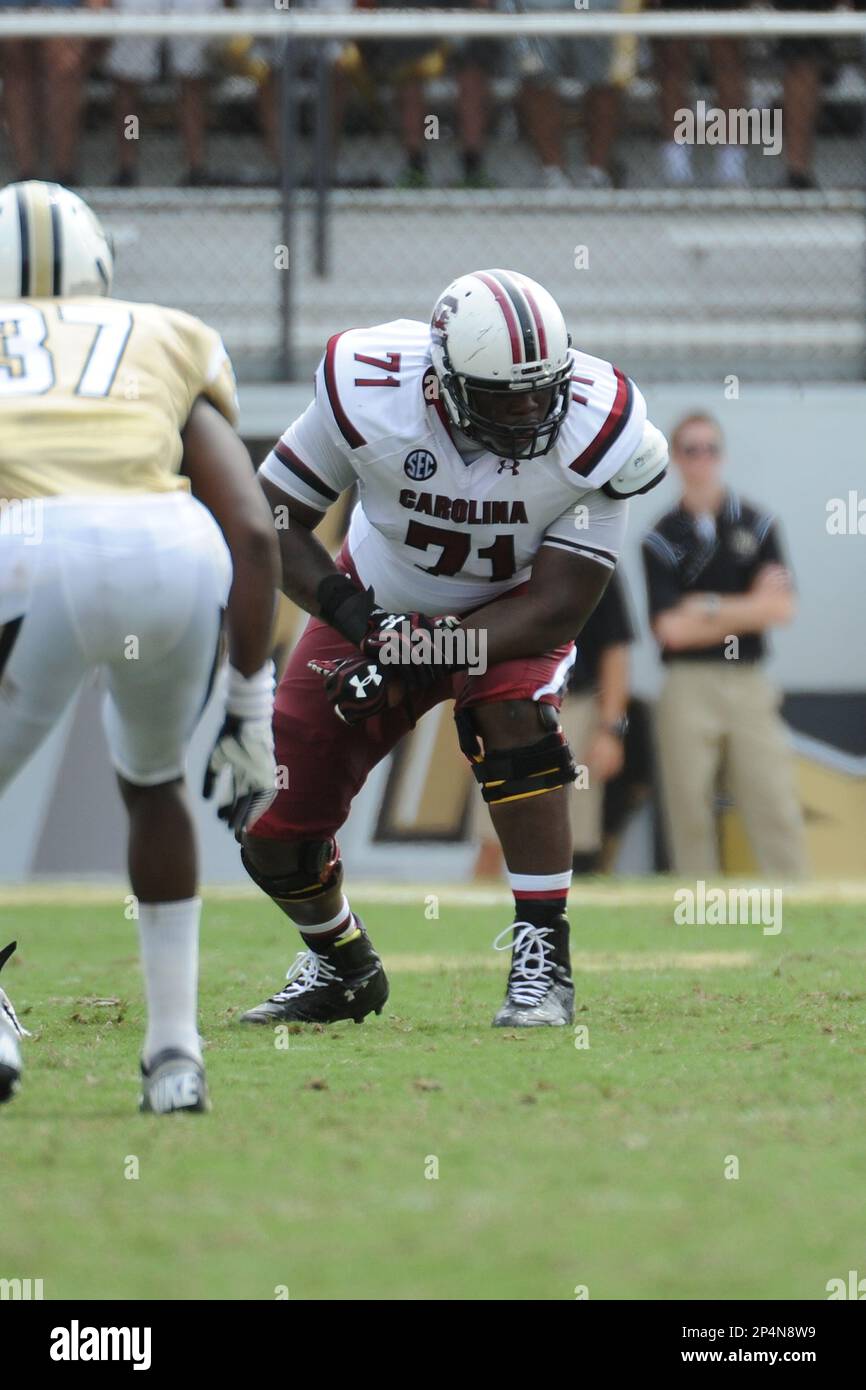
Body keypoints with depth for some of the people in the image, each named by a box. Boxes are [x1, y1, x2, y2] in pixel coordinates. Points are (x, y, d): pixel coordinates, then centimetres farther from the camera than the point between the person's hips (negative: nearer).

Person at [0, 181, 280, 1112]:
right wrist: (252, 703, 22)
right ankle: (174, 1052, 27)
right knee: (152, 784, 32)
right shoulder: (165, 347, 32)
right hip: (173, 548, 3)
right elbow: (252, 532, 18)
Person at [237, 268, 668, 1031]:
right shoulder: (370, 393, -30)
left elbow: (558, 609, -26)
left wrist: (413, 657, -34)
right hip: (379, 603, 1)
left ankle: (544, 959, -26)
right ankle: (341, 964, 33)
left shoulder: (592, 431, -30)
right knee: (275, 840, -1)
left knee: (513, 708, -36)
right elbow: (275, 515, -16)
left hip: (511, 610, -1)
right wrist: (346, 610, -32)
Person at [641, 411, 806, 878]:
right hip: (688, 687, -1)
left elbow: (782, 608, -2)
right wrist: (747, 610, -5)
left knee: (778, 814, -5)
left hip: (749, 686, 1)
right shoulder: (661, 539, 3)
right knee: (690, 819, -2)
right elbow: (671, 629, -7)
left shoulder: (757, 525, 8)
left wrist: (711, 608, -7)